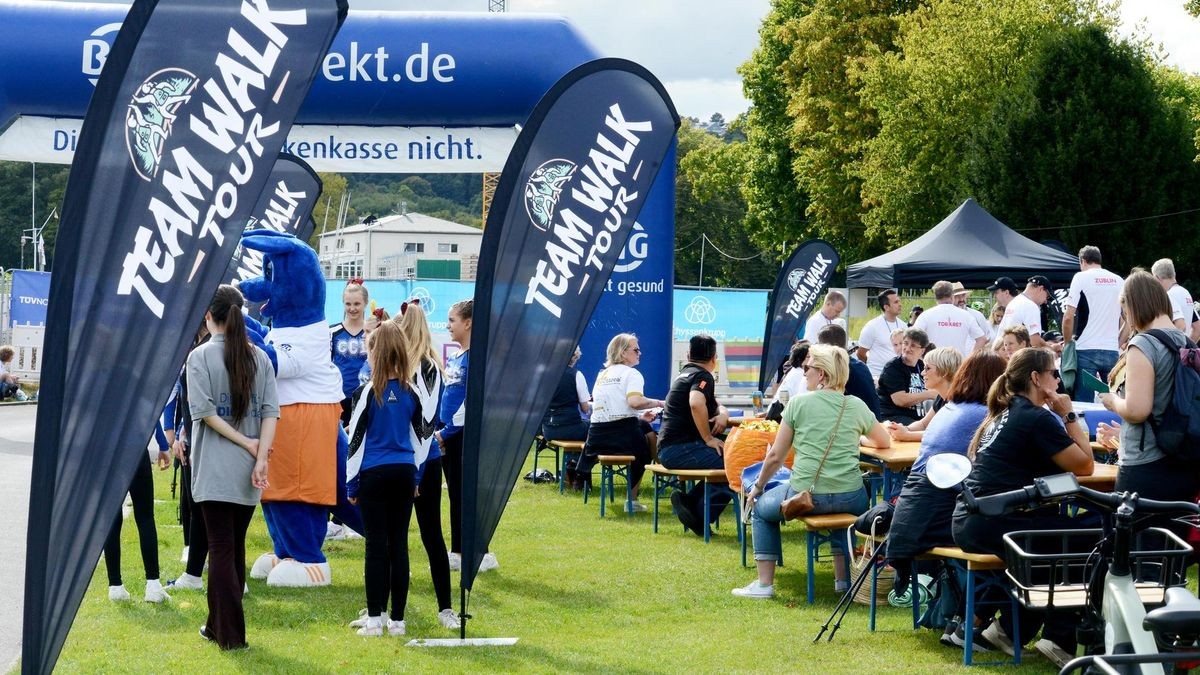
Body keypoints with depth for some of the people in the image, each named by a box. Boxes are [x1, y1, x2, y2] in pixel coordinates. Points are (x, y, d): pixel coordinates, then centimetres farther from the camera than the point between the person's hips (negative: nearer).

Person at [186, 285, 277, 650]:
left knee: (221, 549, -2)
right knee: (235, 547, 14)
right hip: (248, 471, 4)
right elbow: (270, 411, -3)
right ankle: (218, 624, 22)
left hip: (215, 470, -4)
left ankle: (230, 632, -4)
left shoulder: (200, 356, -6)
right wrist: (260, 457, -9)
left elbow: (205, 411, -14)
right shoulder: (260, 358, 6)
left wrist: (246, 442, -9)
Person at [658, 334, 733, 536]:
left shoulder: (684, 373, 25)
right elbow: (696, 403, -26)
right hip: (681, 449, -10)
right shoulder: (702, 376, -5)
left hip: (668, 449, 10)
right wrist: (709, 439, -17)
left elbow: (713, 403, 33)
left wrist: (723, 413, 9)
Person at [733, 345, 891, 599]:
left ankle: (764, 583, 19)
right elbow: (885, 442, 19)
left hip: (805, 495, -3)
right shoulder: (856, 406, 3)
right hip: (850, 497, 3)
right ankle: (843, 578, 33)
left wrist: (758, 488, 18)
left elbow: (776, 456, 2)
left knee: (761, 509, 26)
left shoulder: (798, 404, -3)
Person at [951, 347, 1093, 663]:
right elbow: (1084, 466, -8)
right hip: (992, 525, -10)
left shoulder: (1005, 413, 17)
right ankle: (1060, 639, 2)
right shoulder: (1037, 418, -11)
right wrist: (1069, 416, -2)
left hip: (968, 520, 10)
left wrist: (1062, 418, 15)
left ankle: (1010, 628, 26)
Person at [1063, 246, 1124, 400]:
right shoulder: (1119, 281, 12)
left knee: (1083, 403, -3)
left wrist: (1067, 342, 4)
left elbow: (1068, 317, -8)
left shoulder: (1081, 278, -1)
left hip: (1086, 349, -4)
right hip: (1112, 351, 4)